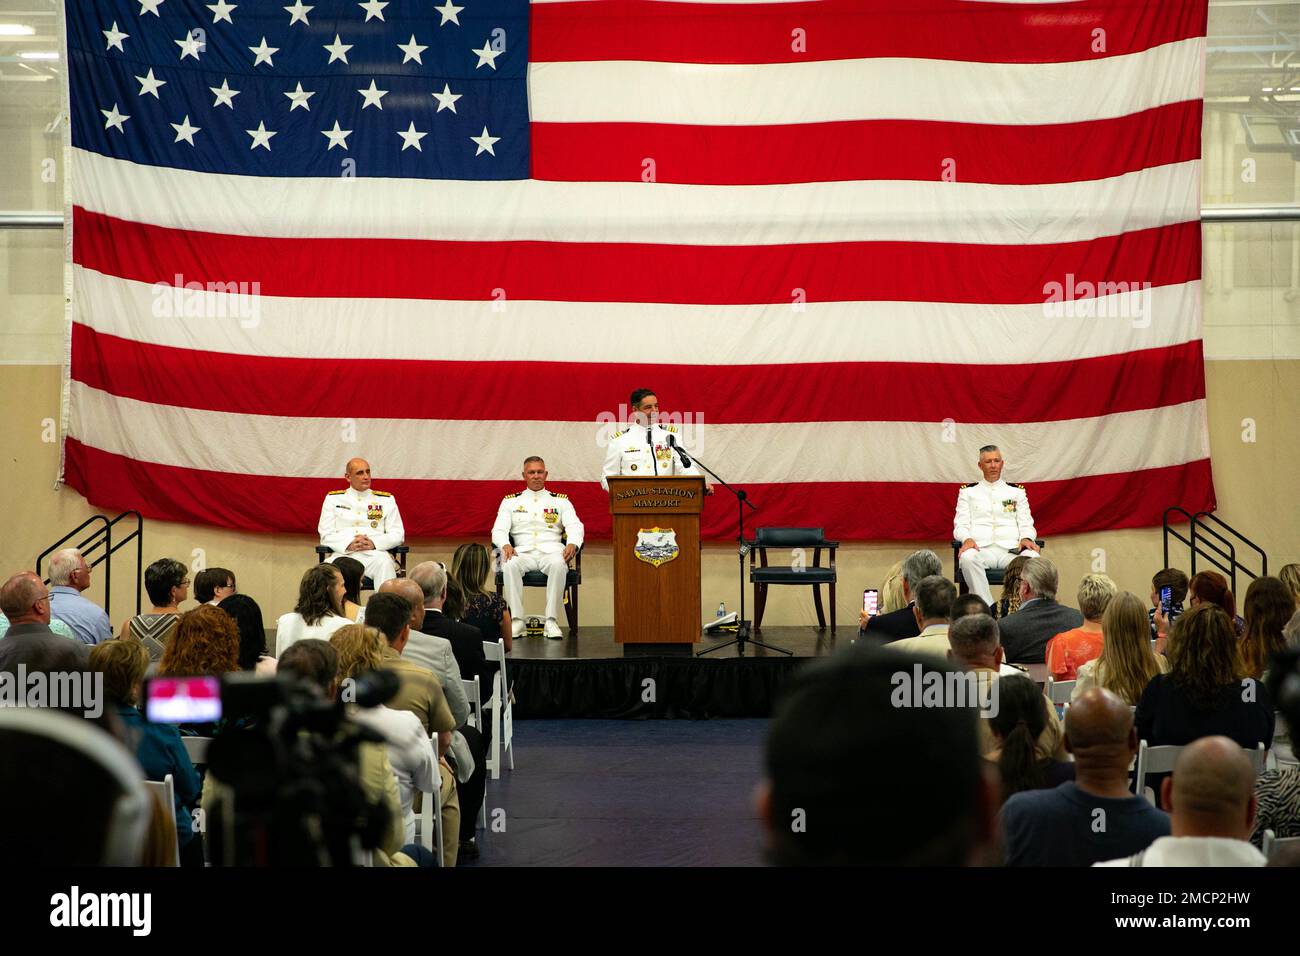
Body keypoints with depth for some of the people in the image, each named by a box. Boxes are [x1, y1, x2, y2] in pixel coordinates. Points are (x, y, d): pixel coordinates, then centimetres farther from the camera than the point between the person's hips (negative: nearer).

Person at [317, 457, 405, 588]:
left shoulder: (386, 500, 17)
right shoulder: (333, 499, 17)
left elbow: (398, 534, 11)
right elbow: (326, 534, 9)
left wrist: (374, 543, -9)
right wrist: (348, 545, -12)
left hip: (375, 553, 0)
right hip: (343, 553, 0)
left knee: (384, 563, -36)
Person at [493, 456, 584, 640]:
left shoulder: (561, 501, 18)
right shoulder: (510, 501, 19)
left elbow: (575, 526, 4)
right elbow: (499, 529, 8)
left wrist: (572, 544, -20)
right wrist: (505, 545, -17)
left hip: (551, 551, 0)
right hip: (522, 552, 0)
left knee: (558, 565, -38)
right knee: (509, 565, -36)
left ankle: (551, 621, -37)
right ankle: (516, 621, -35)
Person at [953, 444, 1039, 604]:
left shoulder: (1017, 491, 24)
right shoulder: (968, 492, 21)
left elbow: (1026, 524, 16)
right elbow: (961, 525, 11)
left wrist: (1026, 538, -8)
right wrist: (967, 539, -13)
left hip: (1011, 549, 1)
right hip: (980, 549, -1)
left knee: (1032, 558, -35)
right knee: (967, 558, -39)